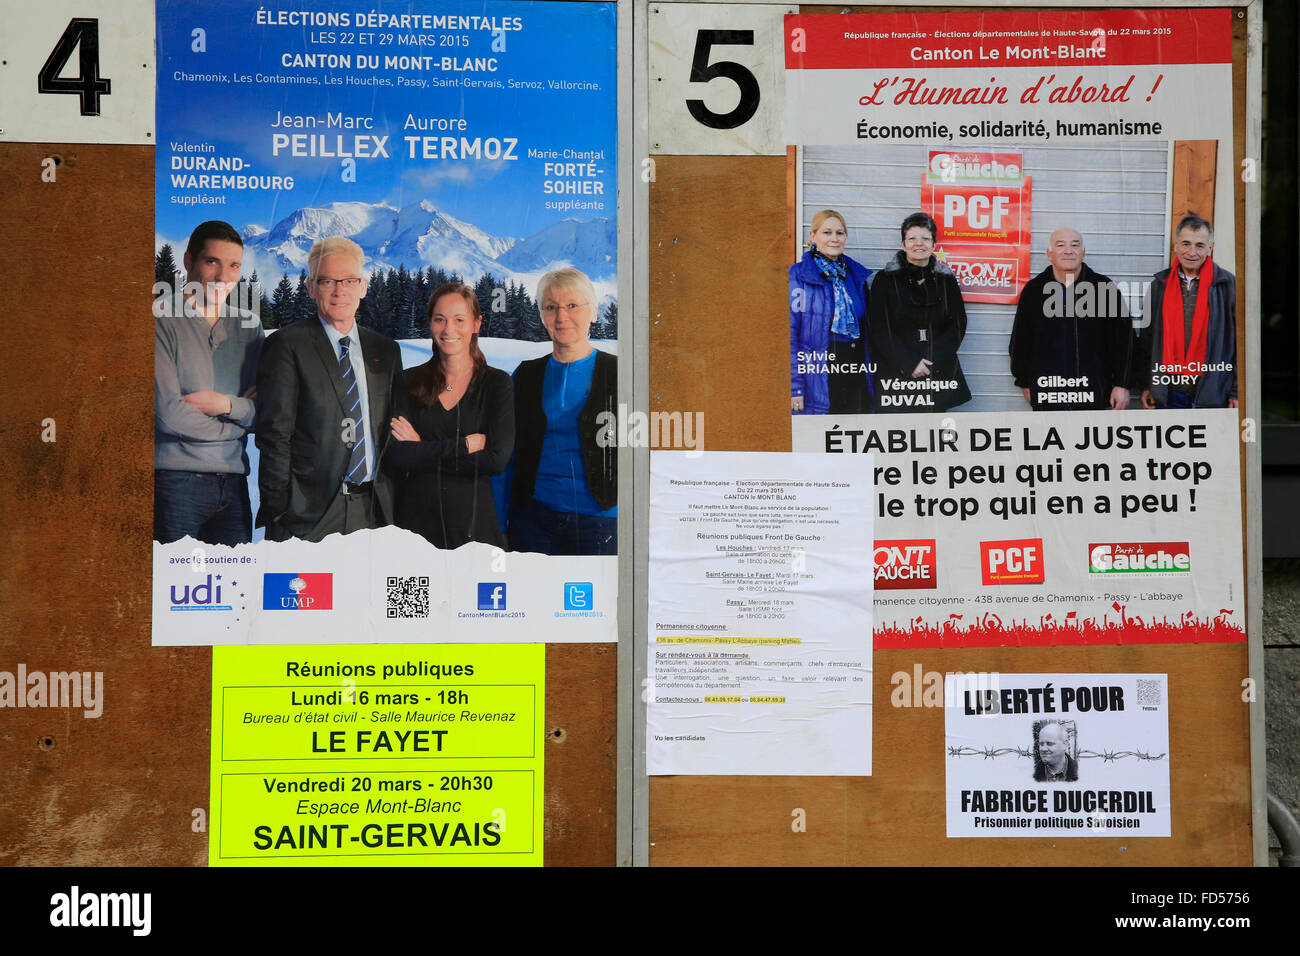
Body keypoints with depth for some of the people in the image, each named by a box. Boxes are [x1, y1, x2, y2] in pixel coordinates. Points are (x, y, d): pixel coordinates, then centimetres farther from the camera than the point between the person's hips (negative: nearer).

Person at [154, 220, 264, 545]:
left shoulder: (249, 328, 13)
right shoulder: (162, 321, -3)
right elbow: (169, 415, -12)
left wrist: (227, 405, -9)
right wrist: (238, 420, 0)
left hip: (234, 483, 5)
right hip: (176, 482, -4)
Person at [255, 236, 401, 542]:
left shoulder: (386, 350, 14)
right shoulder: (287, 345, -1)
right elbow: (274, 434, -5)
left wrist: (396, 501, 9)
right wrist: (277, 509, -10)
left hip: (374, 512, 4)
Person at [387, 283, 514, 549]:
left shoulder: (497, 383, 2)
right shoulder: (409, 382, 7)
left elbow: (497, 459, -12)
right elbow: (396, 456, -6)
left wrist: (423, 451, -8)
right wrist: (465, 444, -11)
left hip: (475, 523, -1)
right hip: (415, 520, 1)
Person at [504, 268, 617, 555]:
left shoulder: (618, 373, 1)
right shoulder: (525, 375, 10)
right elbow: (507, 454, 12)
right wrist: (500, 527, 7)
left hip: (599, 517, -2)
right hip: (533, 517, 3)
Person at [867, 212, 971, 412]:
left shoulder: (946, 280, 10)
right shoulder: (886, 279, 3)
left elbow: (958, 326, 8)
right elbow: (879, 329, -2)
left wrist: (934, 361, -7)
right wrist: (908, 364, -11)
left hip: (939, 373, 2)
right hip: (896, 374, -2)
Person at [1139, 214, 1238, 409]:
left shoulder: (1228, 284, 1)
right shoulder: (1159, 284, 9)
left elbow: (1240, 341, 1)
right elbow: (1147, 338, 14)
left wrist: (1236, 392, -3)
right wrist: (1146, 385, 10)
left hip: (1212, 393, -2)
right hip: (1168, 393, 2)